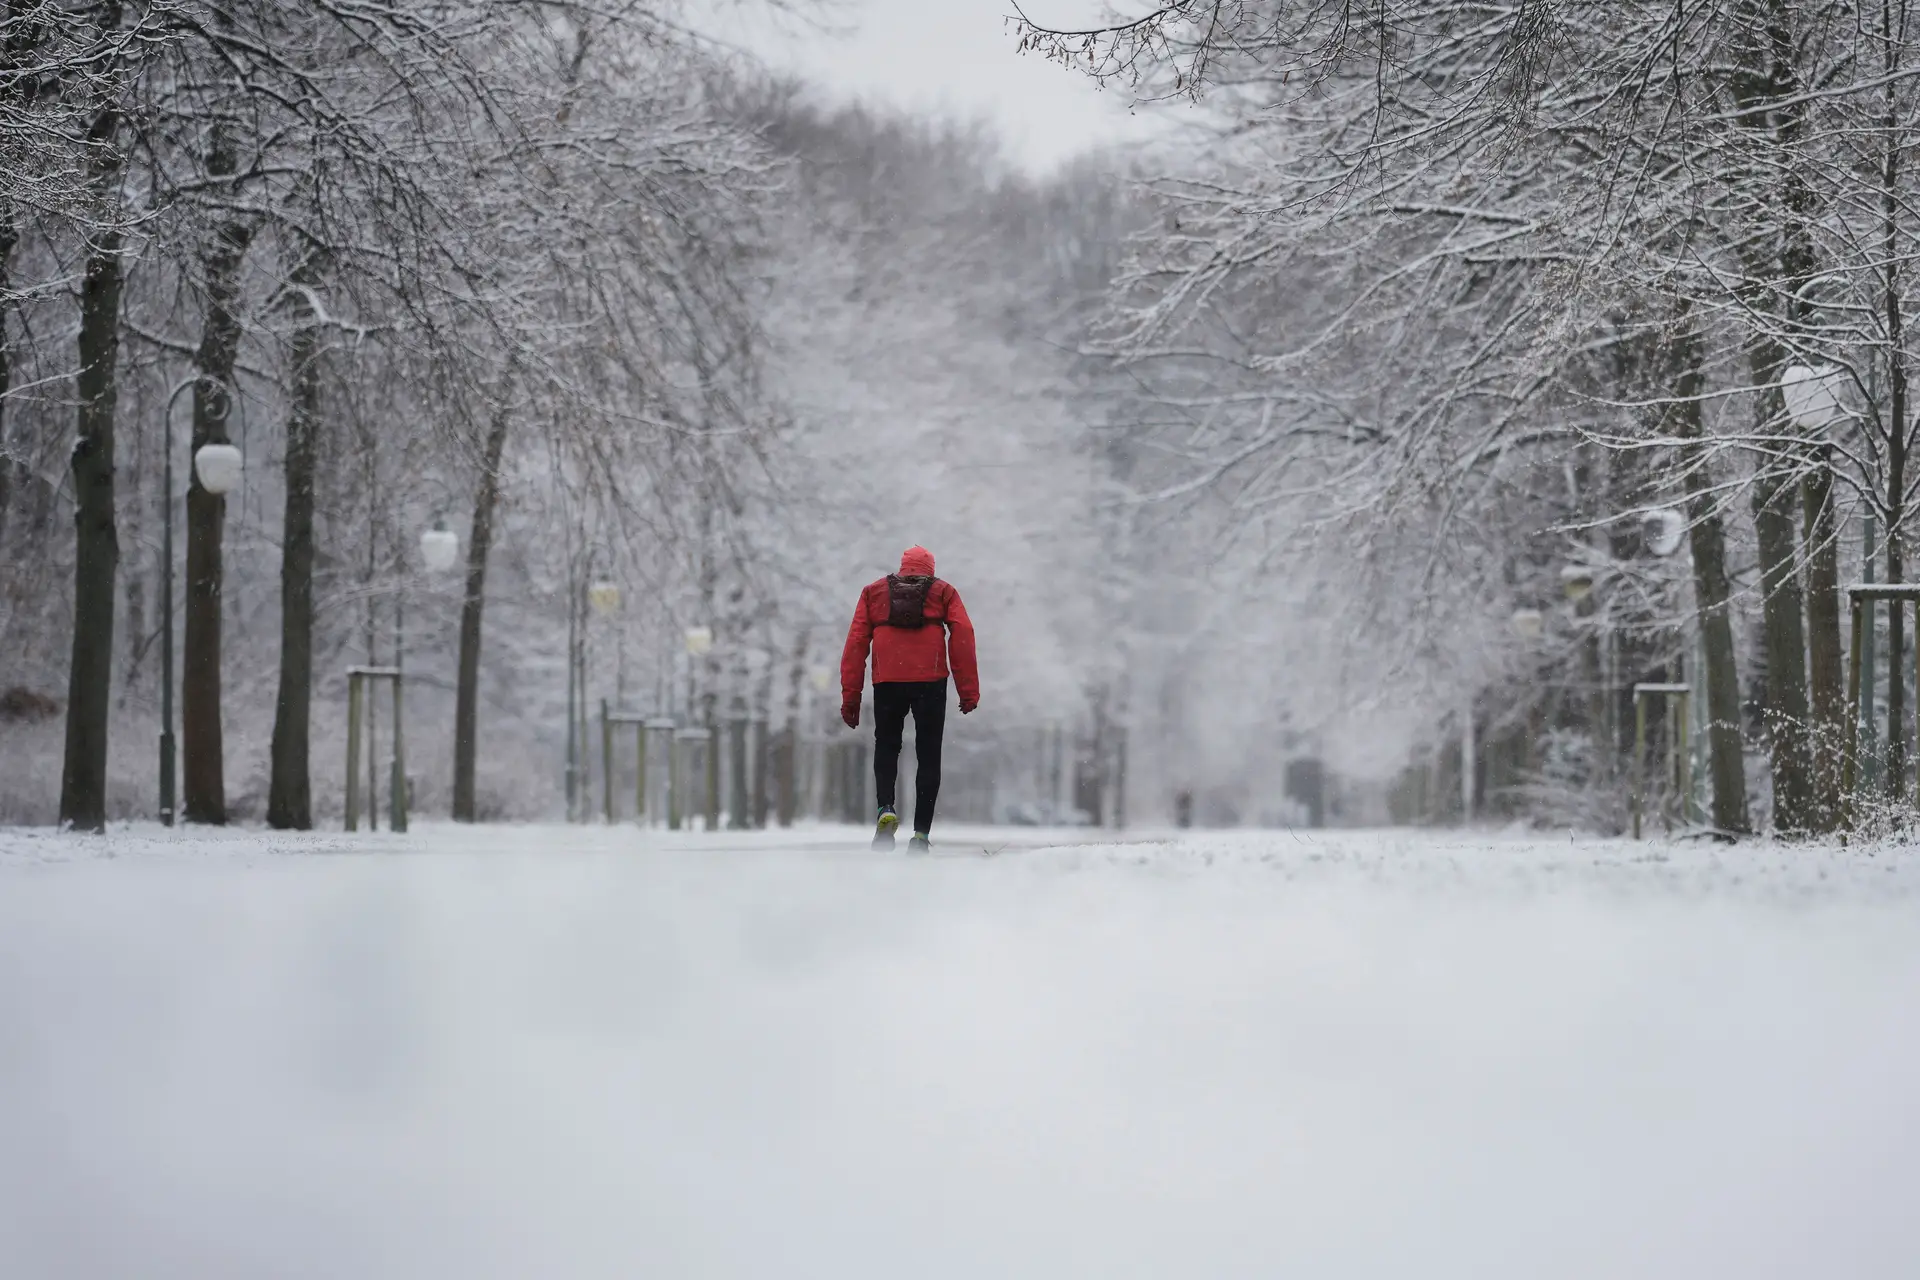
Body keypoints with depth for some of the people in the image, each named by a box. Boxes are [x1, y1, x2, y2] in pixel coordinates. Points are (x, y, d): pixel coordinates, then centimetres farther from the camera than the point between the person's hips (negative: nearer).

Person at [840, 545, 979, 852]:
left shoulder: (874, 592, 18)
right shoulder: (944, 592, 15)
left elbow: (856, 643, 9)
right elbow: (962, 636, 0)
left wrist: (850, 696, 8)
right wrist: (969, 690, -1)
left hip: (887, 681, 1)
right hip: (931, 681, -1)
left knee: (886, 746, 18)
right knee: (928, 754, 8)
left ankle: (886, 808, -8)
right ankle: (921, 833, -1)